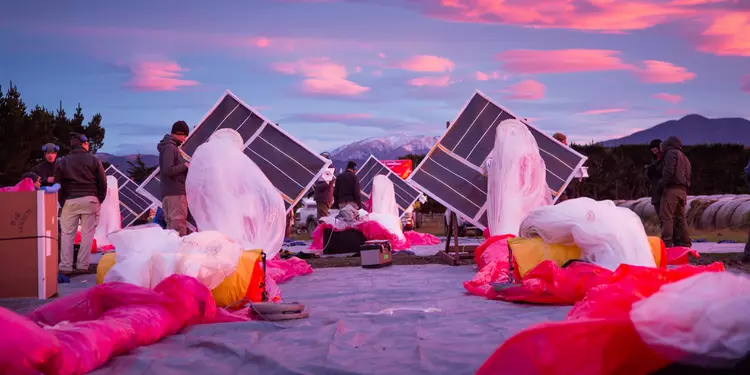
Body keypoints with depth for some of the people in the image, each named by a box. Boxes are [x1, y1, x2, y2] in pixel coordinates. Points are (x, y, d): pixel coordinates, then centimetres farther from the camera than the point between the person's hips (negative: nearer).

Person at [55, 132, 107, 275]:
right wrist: (99, 200, 10)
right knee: (87, 233, 4)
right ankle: (82, 265, 2)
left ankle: (65, 266, 3)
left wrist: (63, 203, 10)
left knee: (67, 234, 6)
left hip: (70, 201, 1)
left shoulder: (62, 162, 8)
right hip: (90, 200, -1)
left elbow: (58, 186, 6)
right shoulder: (94, 160, 3)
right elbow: (103, 183, 3)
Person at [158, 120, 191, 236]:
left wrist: (184, 166, 11)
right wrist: (185, 166, -11)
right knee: (179, 224, -10)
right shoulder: (170, 147, -13)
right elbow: (168, 170, -22)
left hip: (168, 192, 10)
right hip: (176, 192, -10)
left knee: (171, 223, 11)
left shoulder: (168, 146, 18)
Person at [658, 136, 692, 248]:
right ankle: (684, 242, 12)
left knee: (666, 216, -12)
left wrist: (662, 183, -7)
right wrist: (685, 192, 19)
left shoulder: (671, 153, 0)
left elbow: (669, 171, -15)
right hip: (683, 190, 9)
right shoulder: (685, 158, 27)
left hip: (672, 189, -9)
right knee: (680, 218, 12)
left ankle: (667, 242, -21)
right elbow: (687, 177, 22)